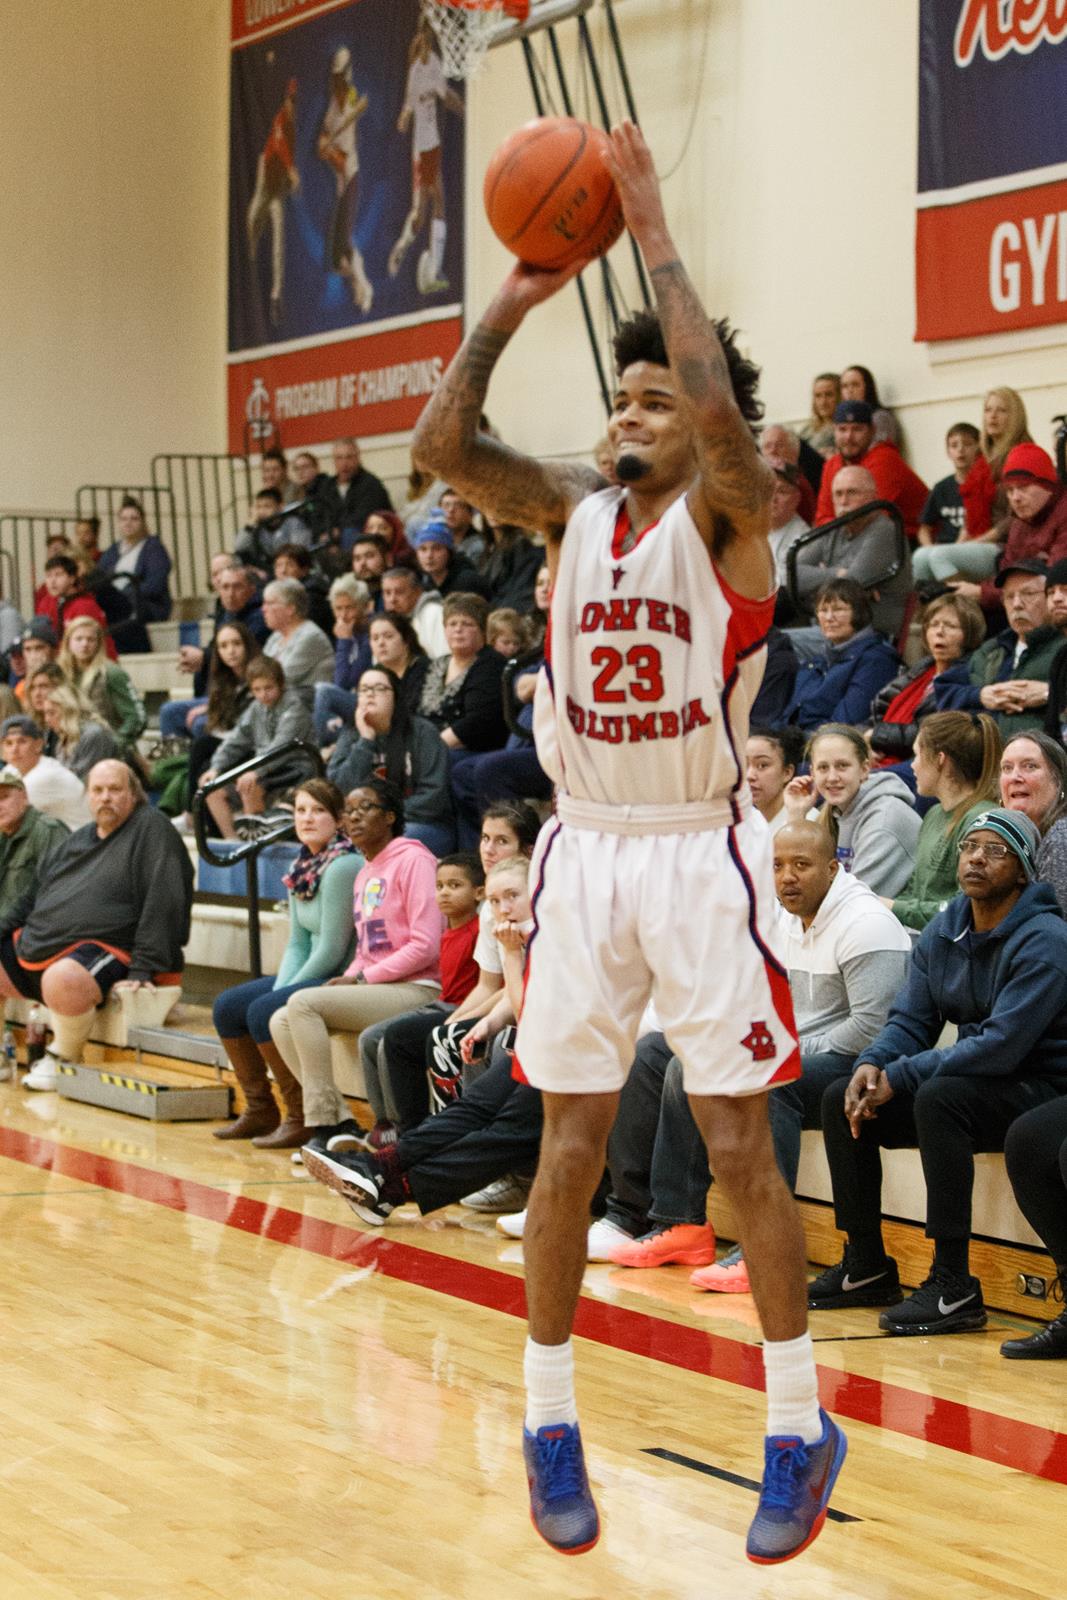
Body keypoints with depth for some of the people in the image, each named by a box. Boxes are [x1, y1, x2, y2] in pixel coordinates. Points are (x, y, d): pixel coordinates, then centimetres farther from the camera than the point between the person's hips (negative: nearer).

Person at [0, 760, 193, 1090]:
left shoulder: (151, 828, -3)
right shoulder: (77, 840, 23)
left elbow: (163, 903, -13)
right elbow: (35, 898, 30)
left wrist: (142, 971, -21)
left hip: (102, 950, -8)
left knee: (62, 981, -40)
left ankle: (64, 1057, -12)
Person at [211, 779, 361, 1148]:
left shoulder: (342, 867, -19)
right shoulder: (301, 867, 9)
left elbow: (332, 950, -20)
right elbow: (297, 943, 13)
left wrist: (282, 993, -13)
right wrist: (279, 987, -3)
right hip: (310, 977, 10)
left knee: (262, 1011, -25)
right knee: (227, 1006, 7)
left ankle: (303, 1119, -14)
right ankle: (260, 1111, 15)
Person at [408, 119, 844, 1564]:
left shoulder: (730, 511, -6)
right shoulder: (576, 511, 7)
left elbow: (724, 411, -27)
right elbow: (441, 444, -6)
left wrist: (654, 234, -21)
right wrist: (516, 299, -9)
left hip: (700, 855, -4)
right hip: (585, 851, 4)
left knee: (741, 1148, -1)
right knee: (570, 1147, 7)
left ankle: (801, 1431, 13)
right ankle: (548, 1424, 19)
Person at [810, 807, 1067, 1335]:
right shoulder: (943, 932, 6)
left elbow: (1001, 1045, -26)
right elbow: (910, 1020, 7)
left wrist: (900, 1077, -24)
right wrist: (871, 1065, -16)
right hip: (971, 1081, 8)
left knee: (938, 1096, -35)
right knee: (842, 1098, -3)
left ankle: (954, 1286, -30)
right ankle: (866, 1268, 4)